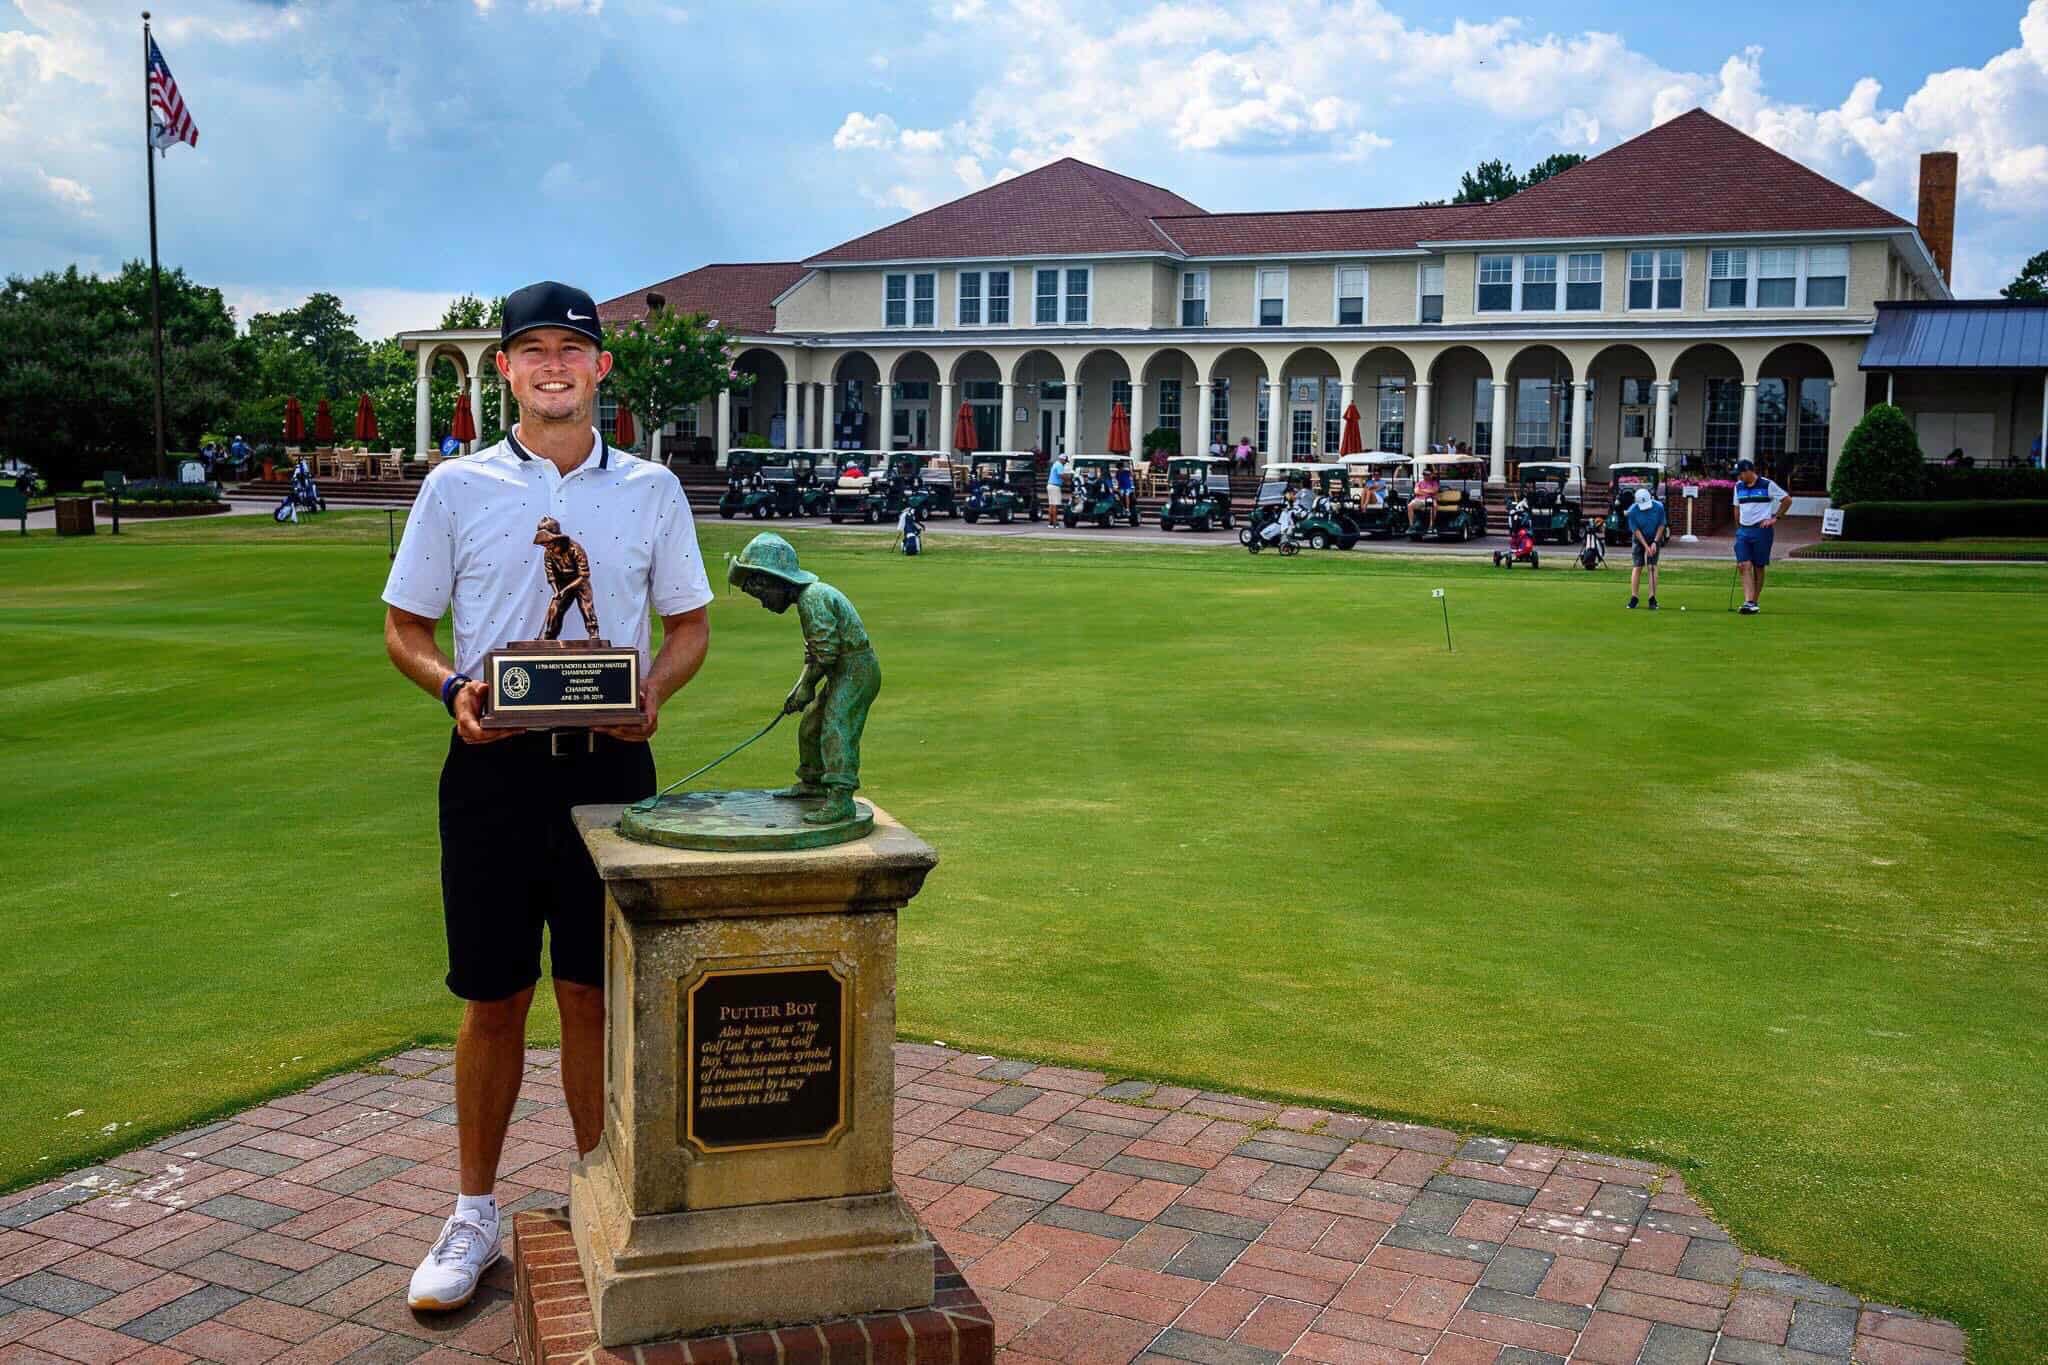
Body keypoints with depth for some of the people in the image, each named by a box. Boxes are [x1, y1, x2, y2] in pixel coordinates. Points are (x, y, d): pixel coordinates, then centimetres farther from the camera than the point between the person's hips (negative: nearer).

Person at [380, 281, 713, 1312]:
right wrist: (454, 687, -13)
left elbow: (689, 625, 12)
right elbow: (404, 628, 8)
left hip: (609, 763, 1)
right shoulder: (456, 487, 4)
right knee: (493, 998, 7)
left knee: (596, 993, 7)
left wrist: (654, 689, -9)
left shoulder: (650, 488, 6)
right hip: (493, 763, 0)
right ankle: (474, 1214, 22)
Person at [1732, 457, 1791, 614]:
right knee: (1743, 566, -9)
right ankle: (1748, 602, -15)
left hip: (1761, 530, -4)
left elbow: (1787, 500, 0)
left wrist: (1775, 518, -4)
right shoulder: (1738, 486, 10)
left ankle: (1754, 603, 10)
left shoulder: (1767, 485, -6)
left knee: (1758, 567, 2)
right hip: (1743, 531, 4)